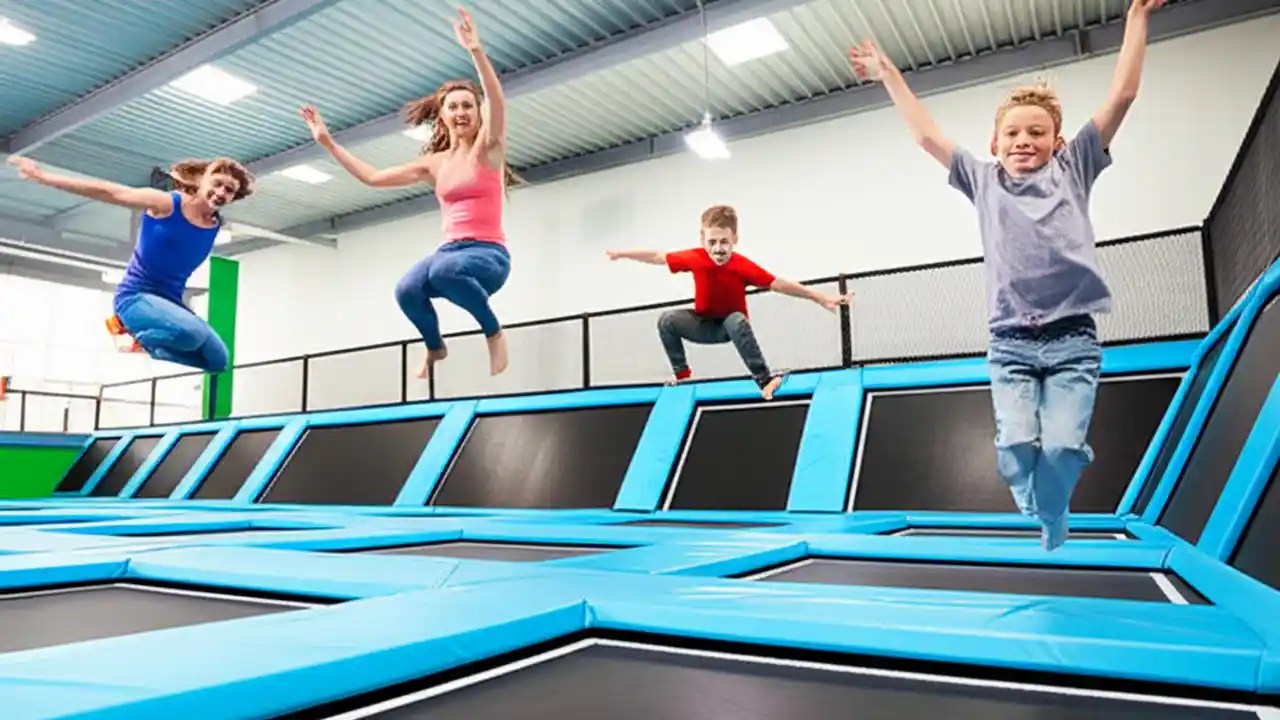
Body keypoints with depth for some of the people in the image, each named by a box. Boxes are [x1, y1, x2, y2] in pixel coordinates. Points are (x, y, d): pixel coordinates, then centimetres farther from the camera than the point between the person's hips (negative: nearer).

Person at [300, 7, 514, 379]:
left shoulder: (488, 149, 2)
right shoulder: (434, 163, 15)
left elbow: (497, 104, -19)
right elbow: (373, 177, 19)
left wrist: (476, 51, -31)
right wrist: (329, 143, 19)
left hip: (489, 254, -5)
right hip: (450, 251, 5)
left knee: (444, 269, -38)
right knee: (407, 289, -25)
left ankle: (494, 332, -15)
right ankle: (435, 346, 6)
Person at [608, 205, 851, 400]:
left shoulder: (743, 266, -27)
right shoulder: (694, 258, -22)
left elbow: (777, 284, -26)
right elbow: (658, 257, -8)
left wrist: (821, 298, -29)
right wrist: (622, 254, 1)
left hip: (732, 324, -3)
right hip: (703, 324, 3)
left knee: (737, 321, -38)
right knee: (667, 320, -21)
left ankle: (765, 379, -32)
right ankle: (682, 374, -5)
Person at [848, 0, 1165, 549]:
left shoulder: (1072, 169, 13)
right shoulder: (983, 181, 15)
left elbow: (1122, 96, 9)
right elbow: (926, 134, 17)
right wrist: (887, 73, 21)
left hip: (1072, 339, -1)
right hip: (1009, 343, 1)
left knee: (1062, 447, -17)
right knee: (1016, 446, -16)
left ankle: (1049, 541, 10)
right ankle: (1049, 532, 15)